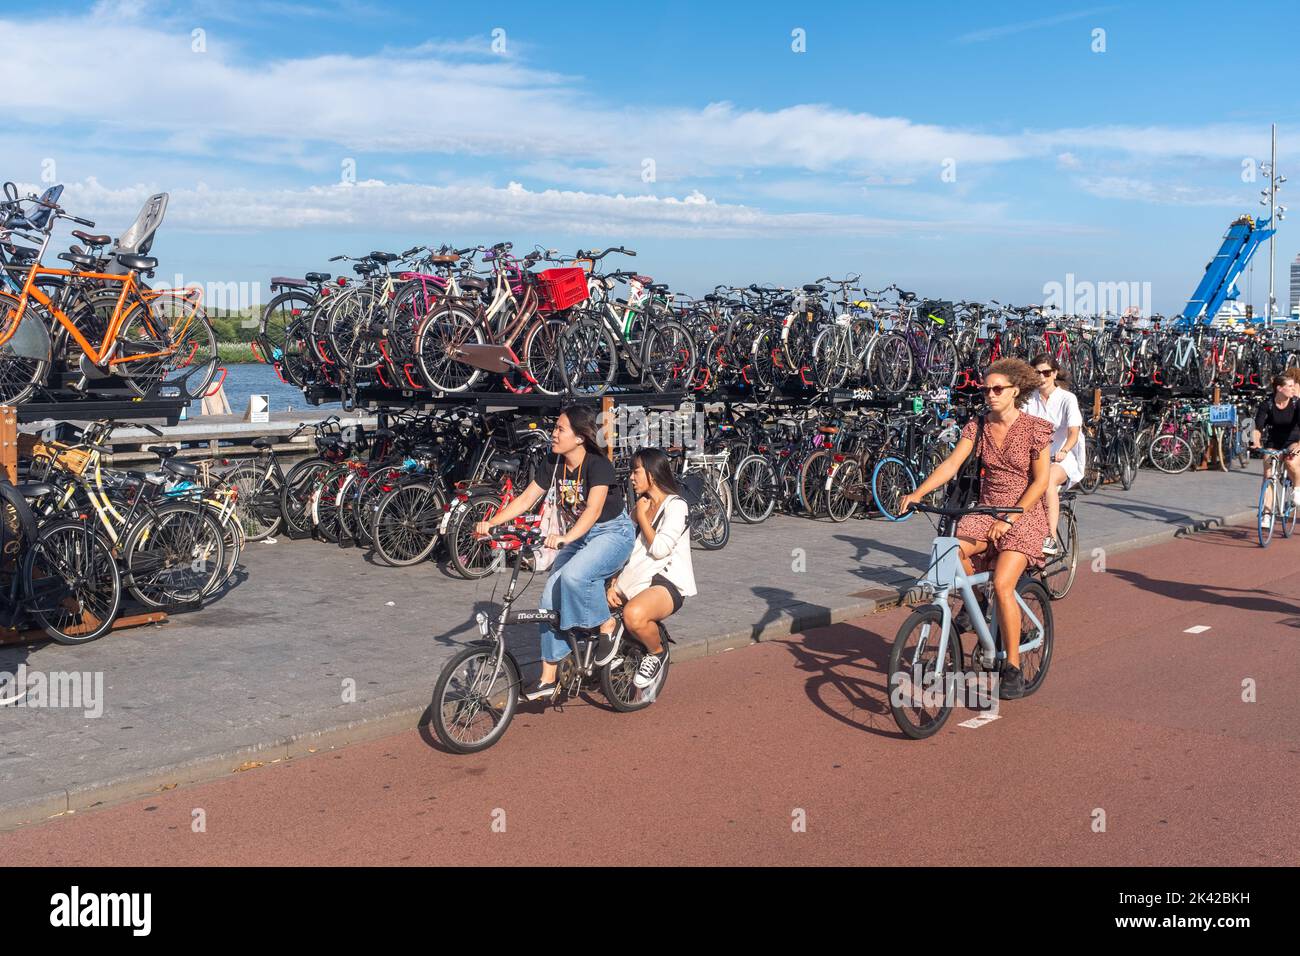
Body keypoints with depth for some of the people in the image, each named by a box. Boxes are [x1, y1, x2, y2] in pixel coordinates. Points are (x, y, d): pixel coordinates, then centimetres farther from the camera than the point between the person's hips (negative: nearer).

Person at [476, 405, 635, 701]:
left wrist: (566, 537, -50)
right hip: (578, 537, 7)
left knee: (574, 576, -34)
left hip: (612, 533, -7)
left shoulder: (598, 465, -21)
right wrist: (491, 523, -15)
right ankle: (548, 678, 2)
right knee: (551, 595, -6)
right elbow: (526, 499, -1)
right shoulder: (555, 464, -1)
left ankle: (606, 627, -7)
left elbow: (593, 509, -35)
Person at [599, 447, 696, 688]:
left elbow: (660, 549, -17)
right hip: (634, 579, 8)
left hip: (667, 582, -8)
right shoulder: (639, 507, 20)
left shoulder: (675, 505, -6)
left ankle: (657, 653, -8)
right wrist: (613, 584, 1)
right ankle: (607, 630, 10)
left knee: (634, 614, -37)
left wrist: (642, 516, -6)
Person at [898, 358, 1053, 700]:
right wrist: (917, 494, -22)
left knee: (1002, 585, -23)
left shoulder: (1036, 429, -7)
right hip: (985, 511, 4)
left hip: (1024, 515, -4)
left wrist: (1010, 518, -20)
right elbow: (952, 462, -8)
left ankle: (1013, 670, -11)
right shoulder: (978, 425, 3)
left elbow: (1040, 481, -10)